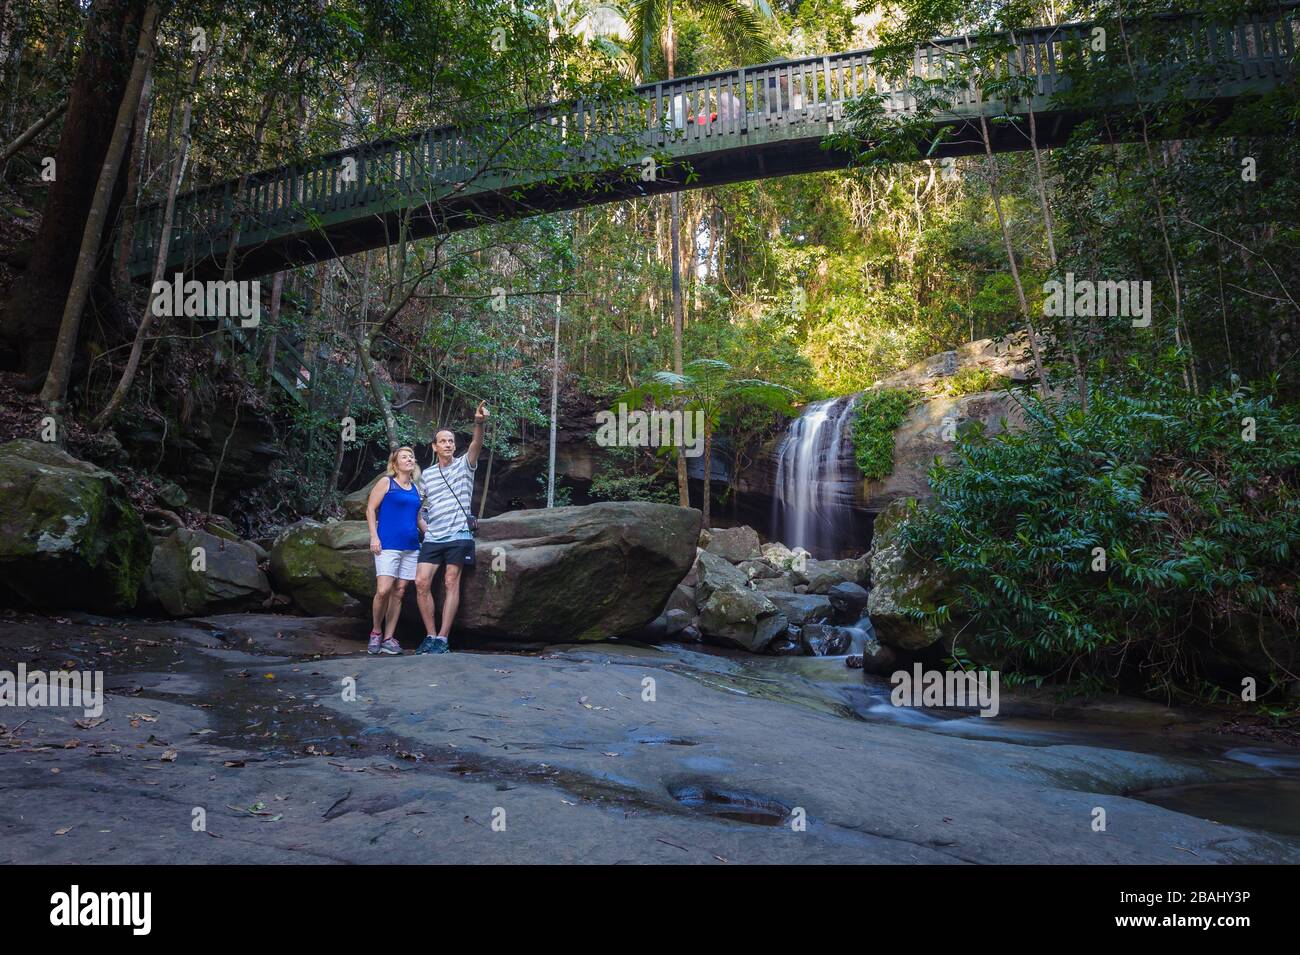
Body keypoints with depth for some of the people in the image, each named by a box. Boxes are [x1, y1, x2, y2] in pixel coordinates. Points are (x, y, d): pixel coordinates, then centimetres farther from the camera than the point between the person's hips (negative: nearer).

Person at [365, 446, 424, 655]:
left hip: (411, 547, 5)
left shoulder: (415, 487, 17)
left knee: (399, 592, 4)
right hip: (388, 545, -5)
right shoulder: (386, 482, 2)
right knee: (383, 590, -15)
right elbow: (370, 508, -1)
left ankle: (388, 638, 10)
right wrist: (374, 536, -10)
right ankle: (376, 632, 6)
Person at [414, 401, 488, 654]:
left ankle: (443, 639, 2)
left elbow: (476, 444, -17)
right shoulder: (426, 474, 14)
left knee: (451, 584, -2)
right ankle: (430, 635, 5)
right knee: (421, 582, -6)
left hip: (458, 536, -3)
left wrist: (479, 423, -34)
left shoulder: (464, 465, 3)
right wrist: (423, 526, 7)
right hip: (432, 538, 4)